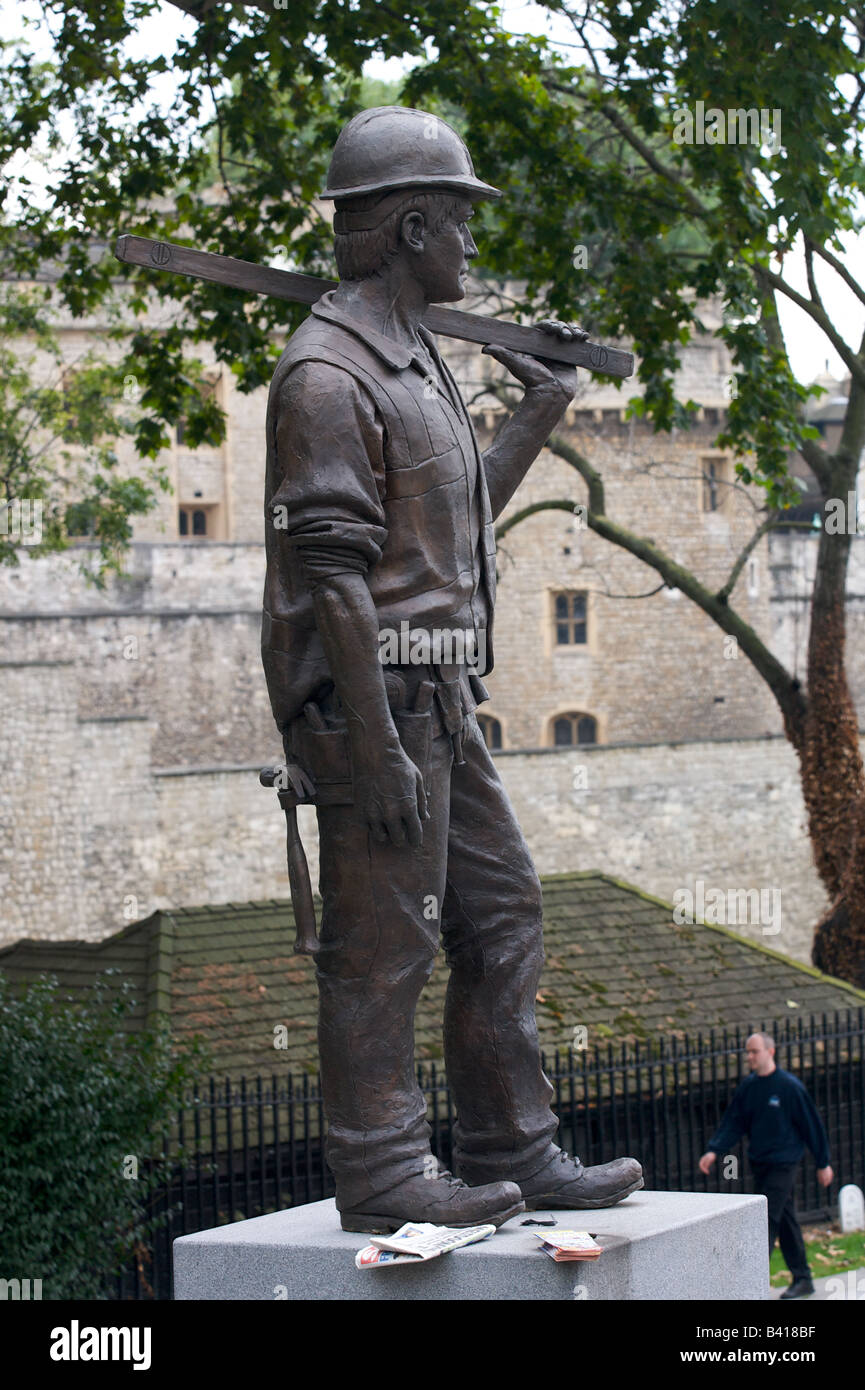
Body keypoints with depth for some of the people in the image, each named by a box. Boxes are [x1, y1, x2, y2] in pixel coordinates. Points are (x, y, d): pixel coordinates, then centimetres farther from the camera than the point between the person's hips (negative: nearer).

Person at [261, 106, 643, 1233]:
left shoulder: (413, 359, 19)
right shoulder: (329, 373, -14)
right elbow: (332, 572, -20)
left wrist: (541, 415, 26)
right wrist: (376, 746, -23)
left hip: (437, 699, 10)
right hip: (374, 693, -10)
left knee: (500, 909, 12)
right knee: (383, 939, -6)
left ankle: (511, 1152, 18)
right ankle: (382, 1176, 0)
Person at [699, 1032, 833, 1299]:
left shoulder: (789, 1086, -10)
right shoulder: (747, 1087, 6)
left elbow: (812, 1124, -4)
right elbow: (733, 1124, 7)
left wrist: (823, 1163, 0)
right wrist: (714, 1150, -8)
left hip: (783, 1163, -6)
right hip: (759, 1164, 6)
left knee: (767, 1220, -12)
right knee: (785, 1221, 12)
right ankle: (802, 1279, 19)